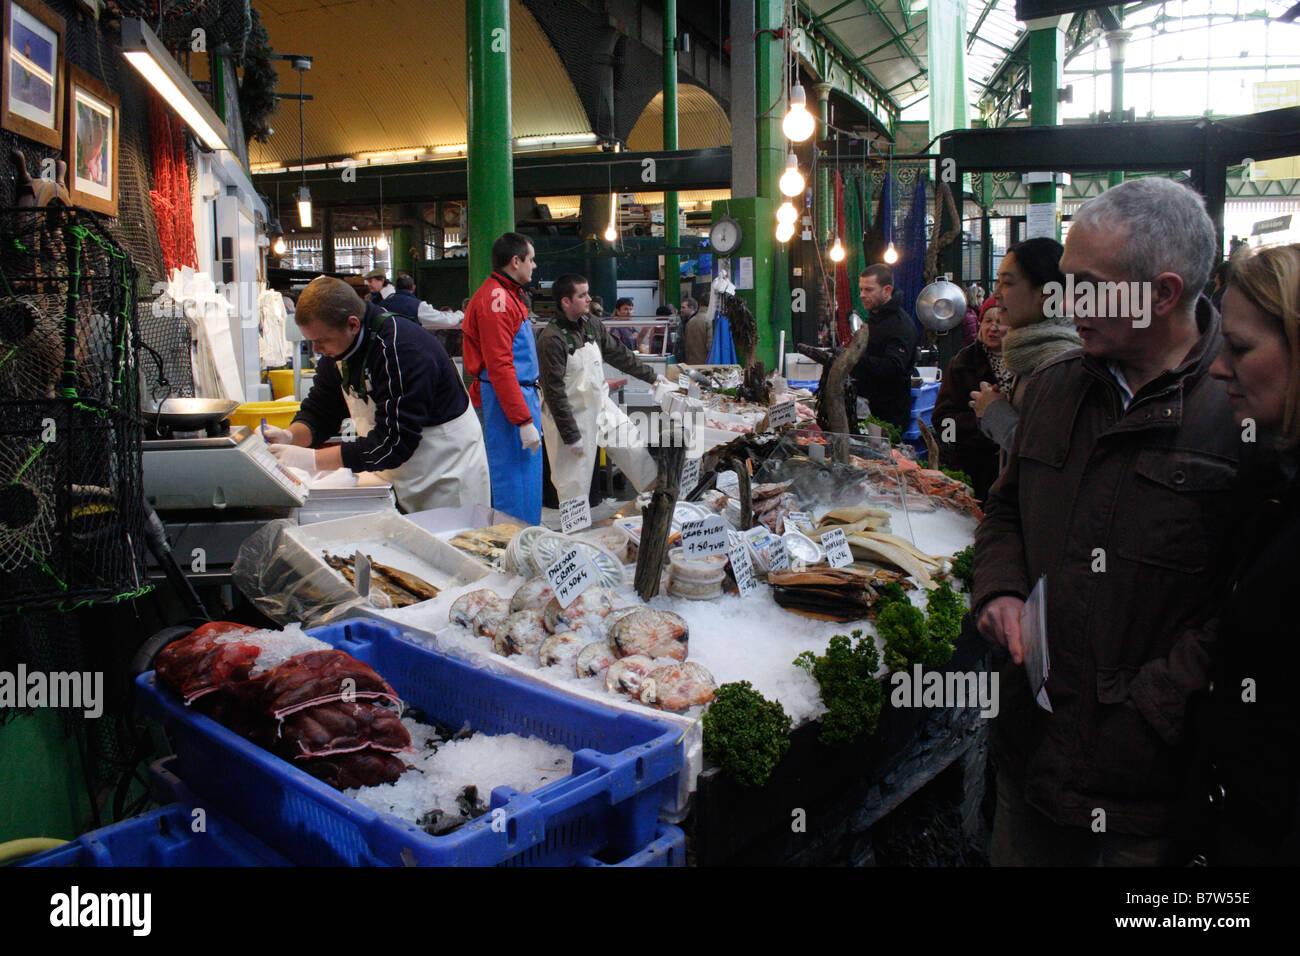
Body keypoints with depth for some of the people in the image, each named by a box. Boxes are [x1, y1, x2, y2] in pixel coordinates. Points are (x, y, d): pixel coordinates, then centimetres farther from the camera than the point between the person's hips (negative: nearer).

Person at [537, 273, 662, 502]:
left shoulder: (591, 324, 1)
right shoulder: (551, 339, -23)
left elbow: (618, 354, 14)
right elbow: (554, 392, -22)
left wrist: (651, 376, 18)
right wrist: (571, 436, -21)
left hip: (601, 405, 8)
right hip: (572, 417, -8)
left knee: (634, 448, 15)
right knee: (575, 483, 0)